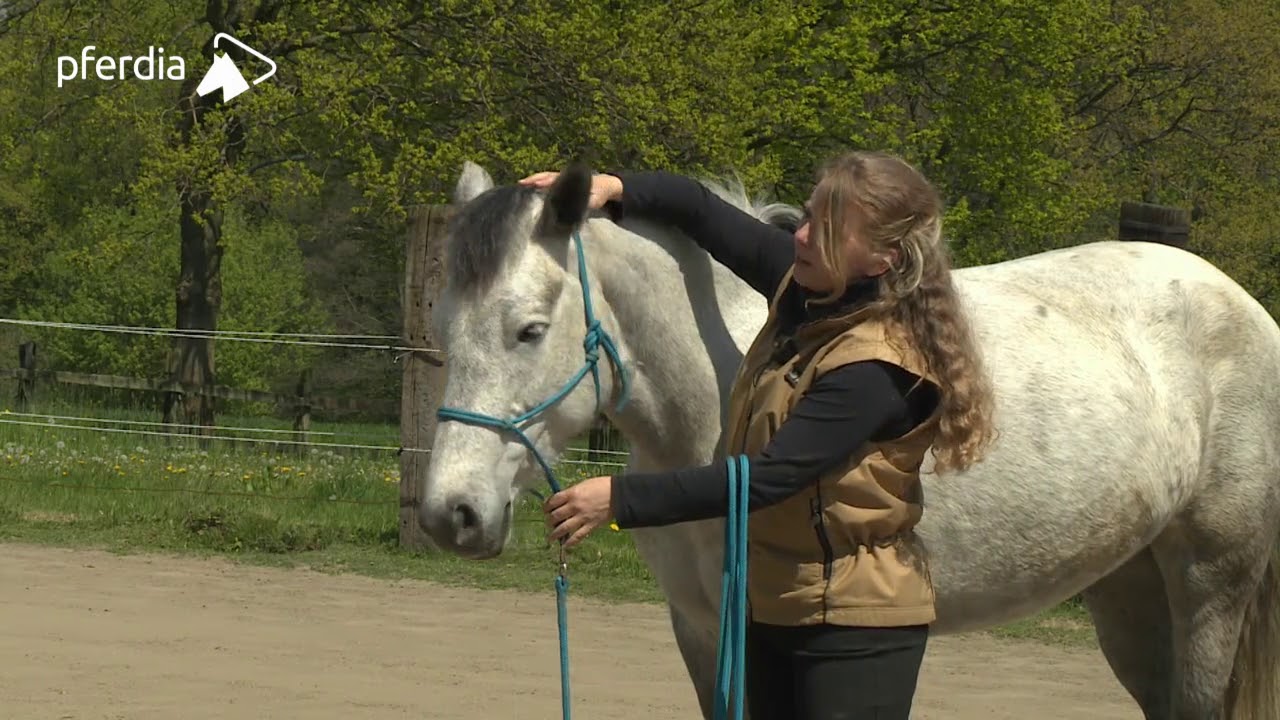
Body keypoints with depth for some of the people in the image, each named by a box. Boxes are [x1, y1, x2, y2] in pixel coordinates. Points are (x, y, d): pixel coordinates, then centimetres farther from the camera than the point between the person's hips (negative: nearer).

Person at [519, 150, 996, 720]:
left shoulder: (876, 368, -25)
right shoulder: (802, 287, 0)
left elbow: (769, 478, -28)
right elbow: (702, 211, 12)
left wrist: (623, 498, -28)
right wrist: (615, 189, -7)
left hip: (854, 627, -9)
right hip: (772, 607, 9)